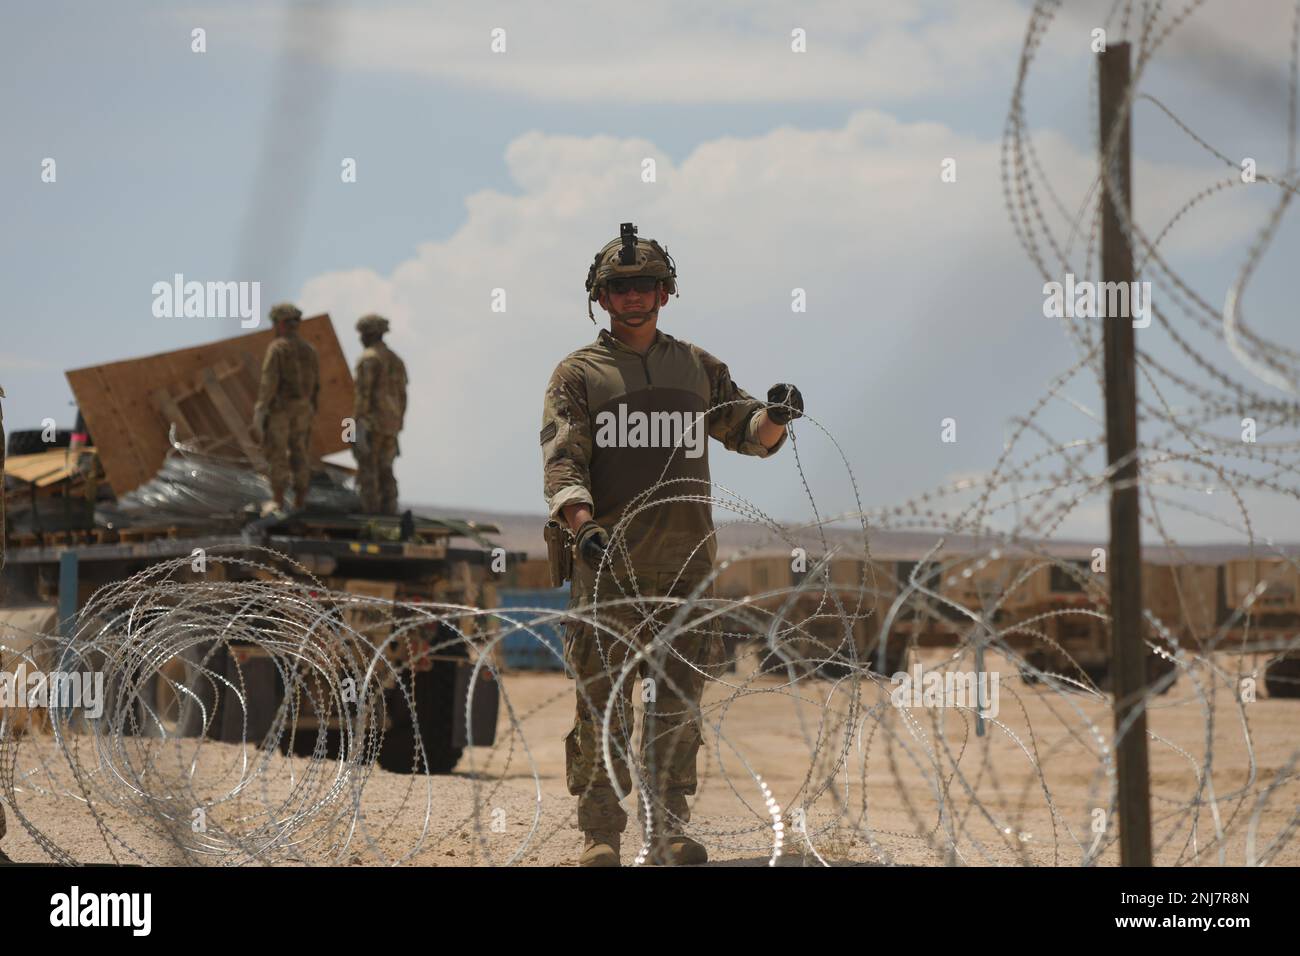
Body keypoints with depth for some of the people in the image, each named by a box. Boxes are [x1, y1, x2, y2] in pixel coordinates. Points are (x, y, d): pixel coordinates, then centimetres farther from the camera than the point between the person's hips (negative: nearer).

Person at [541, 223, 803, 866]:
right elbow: (561, 461, -6)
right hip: (607, 564, -3)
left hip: (686, 562, 3)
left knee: (678, 703, 3)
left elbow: (750, 434, 24)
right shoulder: (578, 374, 6)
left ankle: (668, 831, 8)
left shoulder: (698, 368, 17)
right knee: (601, 701, -4)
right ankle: (601, 835, 2)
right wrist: (584, 524, -25)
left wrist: (775, 416, -1)